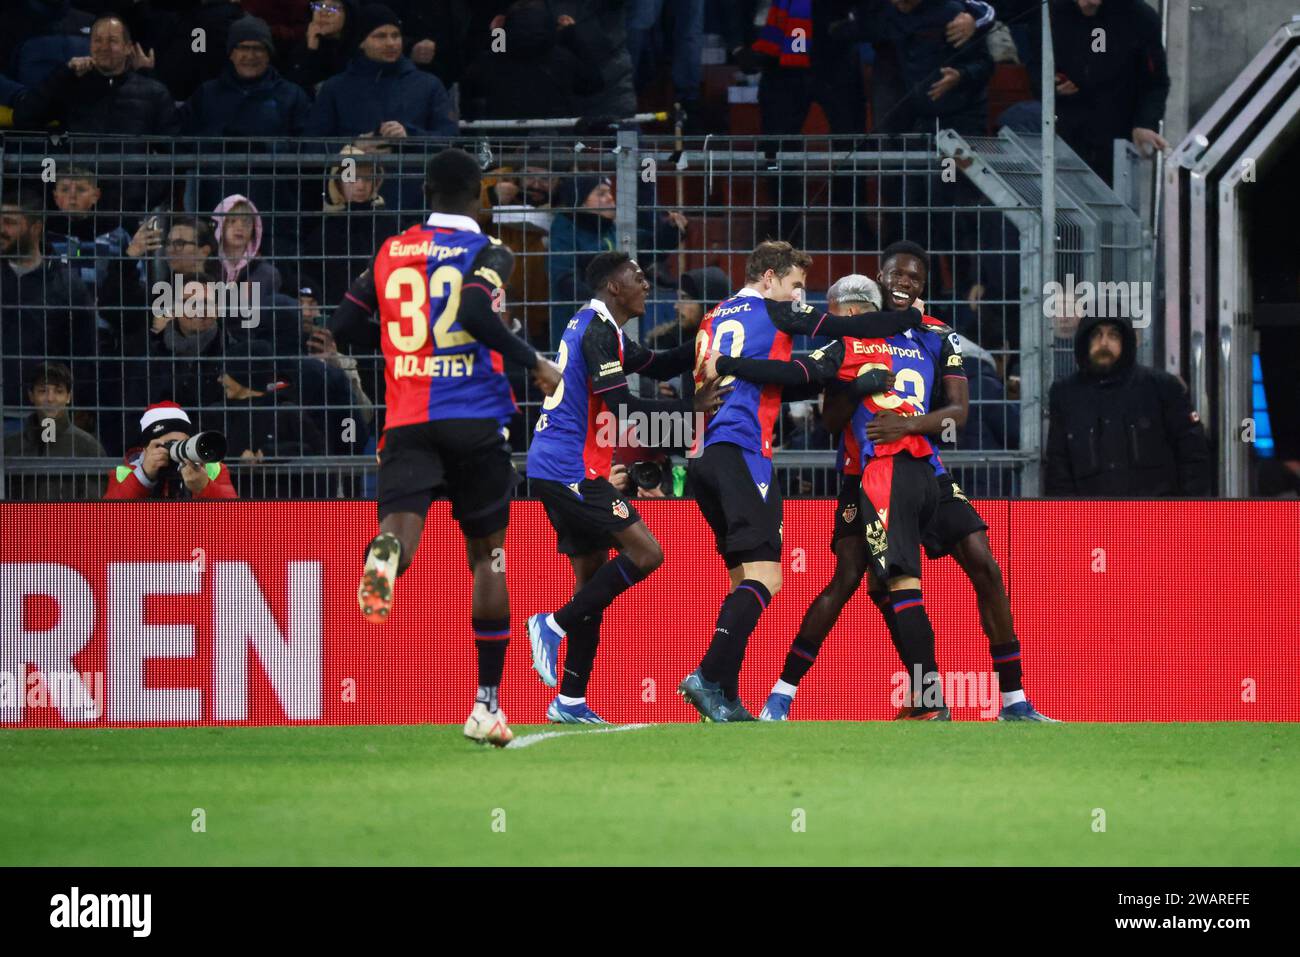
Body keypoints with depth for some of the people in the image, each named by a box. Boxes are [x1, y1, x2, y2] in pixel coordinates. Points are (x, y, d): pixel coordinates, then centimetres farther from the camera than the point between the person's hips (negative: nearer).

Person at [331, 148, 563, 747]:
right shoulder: (488, 254, 0)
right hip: (475, 421, -2)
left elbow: (343, 327, 15)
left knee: (402, 523, -14)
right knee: (488, 554, 12)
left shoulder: (390, 254, 13)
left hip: (407, 422, 2)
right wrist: (534, 364, -9)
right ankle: (486, 704, 12)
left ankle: (386, 553, -56)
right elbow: (474, 312, -19)